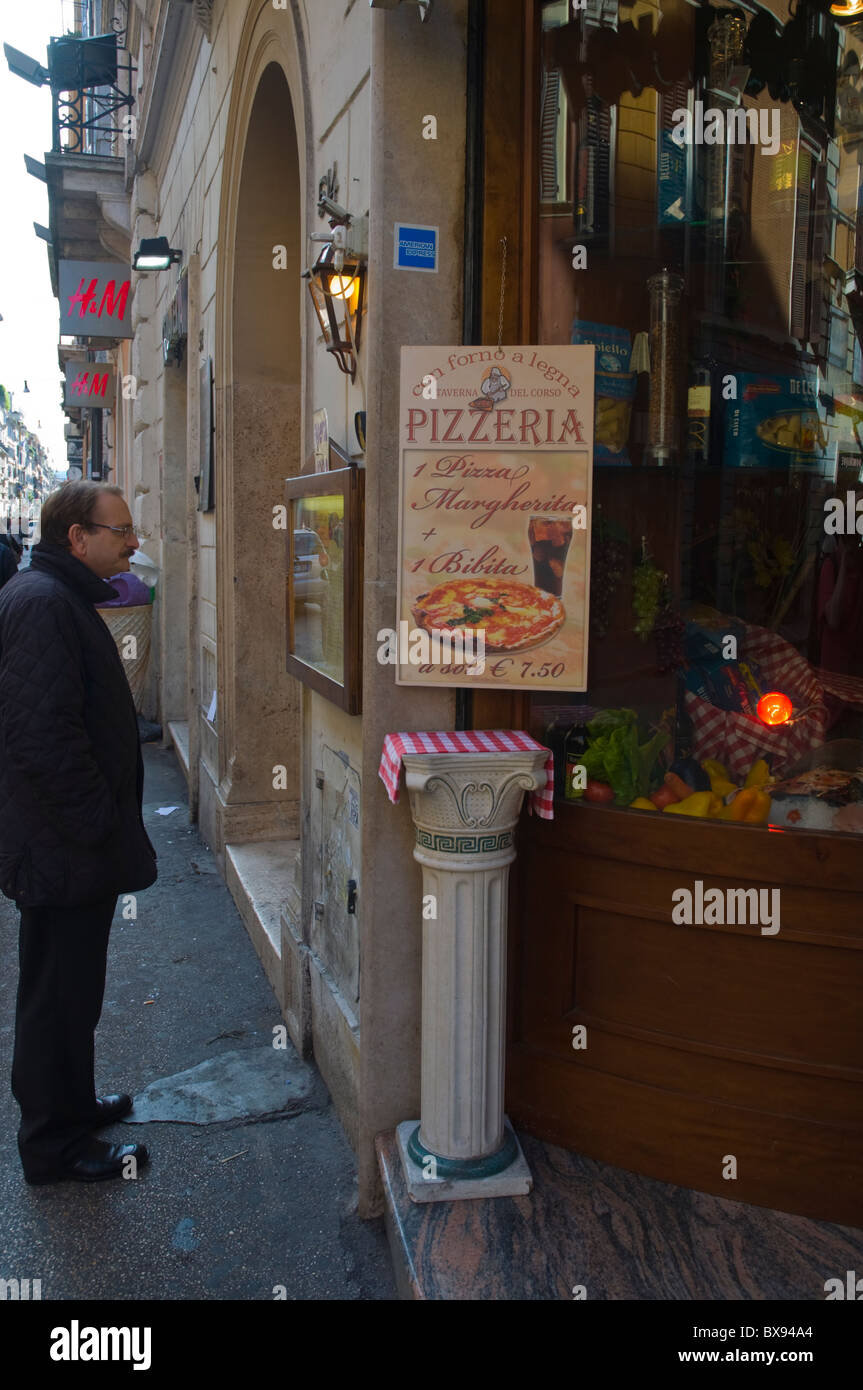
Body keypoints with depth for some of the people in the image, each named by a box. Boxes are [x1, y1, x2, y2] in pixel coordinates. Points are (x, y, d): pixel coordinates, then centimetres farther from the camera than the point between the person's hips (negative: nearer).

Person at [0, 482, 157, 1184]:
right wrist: (99, 823, -21)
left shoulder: (62, 598, 15)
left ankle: (70, 1102, 38)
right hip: (64, 850, -10)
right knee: (59, 993, 4)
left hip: (77, 843, 10)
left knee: (69, 987, 22)